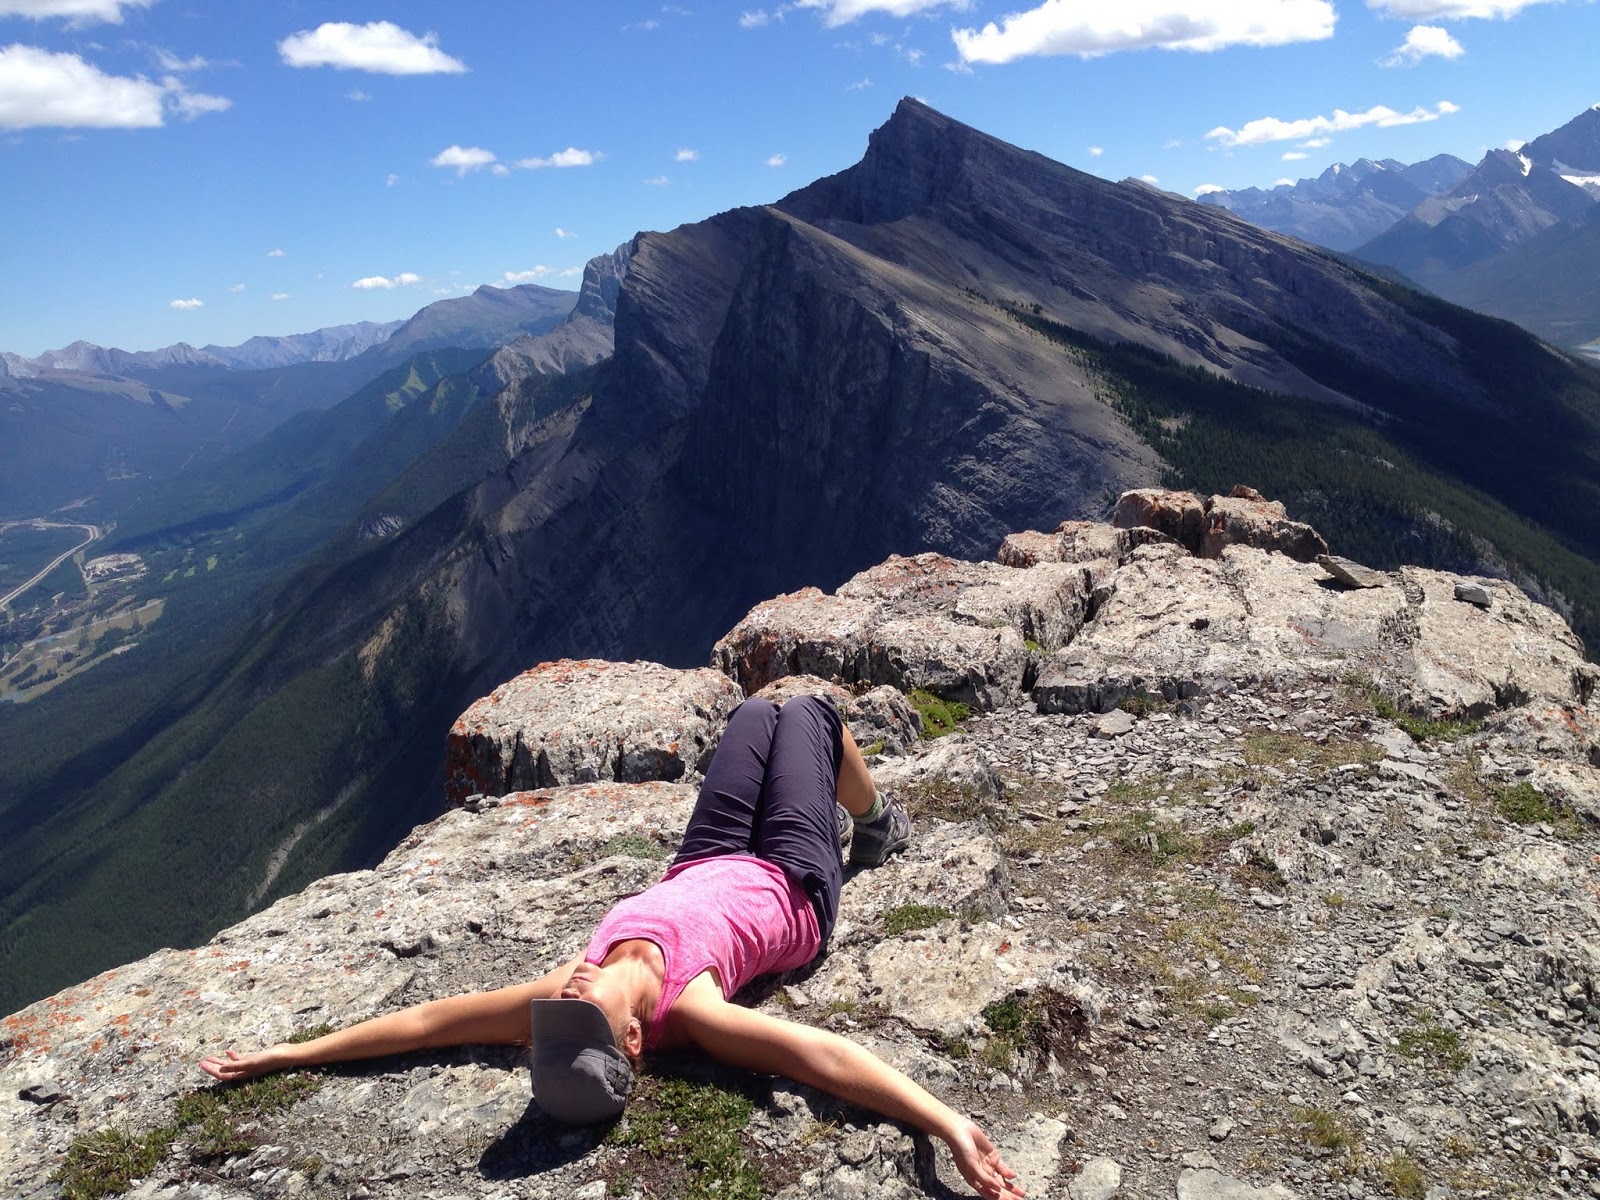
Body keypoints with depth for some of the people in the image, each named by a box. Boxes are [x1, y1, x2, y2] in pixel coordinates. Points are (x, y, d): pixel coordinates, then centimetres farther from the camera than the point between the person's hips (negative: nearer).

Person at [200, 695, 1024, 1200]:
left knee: (755, 714, 23)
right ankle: (874, 825, 48)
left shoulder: (569, 998, -36)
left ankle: (838, 818, 57)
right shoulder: (687, 1012, -45)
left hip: (699, 872, 3)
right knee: (808, 712, 16)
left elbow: (429, 1019, -30)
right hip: (789, 889, -3)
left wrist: (284, 1053, -28)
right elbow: (828, 1058, -53)